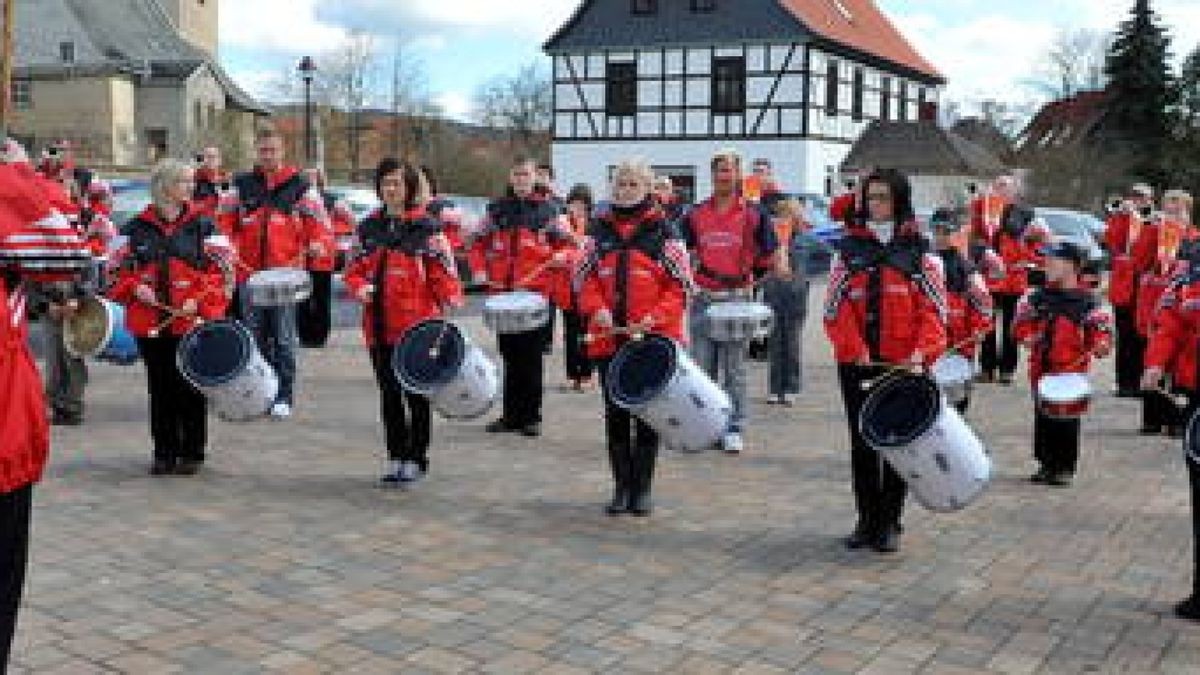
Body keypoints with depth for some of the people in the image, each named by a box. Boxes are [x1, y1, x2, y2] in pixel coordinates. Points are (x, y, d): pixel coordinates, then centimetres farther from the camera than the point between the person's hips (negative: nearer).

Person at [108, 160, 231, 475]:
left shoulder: (202, 224, 1)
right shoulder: (140, 226, 7)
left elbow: (219, 268, -2)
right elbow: (126, 268, 12)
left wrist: (200, 300, -15)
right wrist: (135, 287, -8)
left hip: (193, 319, -2)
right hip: (151, 321, 2)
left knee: (190, 387, 2)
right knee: (160, 388, 9)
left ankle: (192, 452, 14)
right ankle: (164, 452, 19)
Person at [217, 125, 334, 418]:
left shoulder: (300, 187, 3)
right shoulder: (242, 186, 9)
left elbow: (319, 224, 2)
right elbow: (224, 220, 13)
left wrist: (318, 243, -18)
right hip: (249, 273, 3)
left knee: (283, 339, 0)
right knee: (255, 338, 9)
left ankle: (284, 396, 7)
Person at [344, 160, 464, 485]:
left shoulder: (426, 228, -4)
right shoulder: (370, 227, 12)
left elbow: (444, 274, -6)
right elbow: (356, 268, 18)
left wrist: (451, 304, -16)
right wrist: (359, 287, -2)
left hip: (416, 325, -5)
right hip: (379, 326, 5)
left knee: (415, 394, 3)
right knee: (389, 393, 12)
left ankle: (416, 458, 13)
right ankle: (396, 457, 22)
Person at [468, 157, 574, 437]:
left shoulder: (548, 209, 3)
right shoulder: (497, 209, 11)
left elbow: (567, 243, 4)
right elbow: (478, 242, 17)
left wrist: (561, 256, -17)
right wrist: (479, 269, 2)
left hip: (537, 292, -3)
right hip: (502, 292, 3)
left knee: (533, 356, 1)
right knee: (510, 355, 10)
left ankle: (531, 416, 10)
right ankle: (511, 414, 18)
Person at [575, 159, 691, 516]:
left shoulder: (662, 230, -1)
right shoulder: (602, 228, 9)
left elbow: (681, 283, -3)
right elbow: (585, 277, 11)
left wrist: (656, 317, -16)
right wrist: (596, 309, -8)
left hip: (654, 339, -3)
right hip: (608, 337, 3)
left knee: (647, 413, 4)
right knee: (615, 413, 8)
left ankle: (642, 488, 15)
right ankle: (621, 486, 19)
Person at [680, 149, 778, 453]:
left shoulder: (753, 215, 0)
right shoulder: (695, 215, 7)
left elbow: (767, 258, 6)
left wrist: (748, 275, -4)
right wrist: (691, 270, 0)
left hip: (737, 299, -2)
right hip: (703, 299, 2)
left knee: (734, 368, 3)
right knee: (701, 367, 6)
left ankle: (734, 429, 10)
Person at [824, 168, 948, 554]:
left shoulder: (919, 251, 2)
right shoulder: (850, 248, 7)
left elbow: (934, 309, -3)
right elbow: (836, 307, 2)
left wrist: (921, 352, -17)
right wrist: (854, 348, -10)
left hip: (903, 366, -2)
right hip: (857, 364, 2)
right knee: (862, 442, 7)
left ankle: (890, 522, 14)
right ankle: (867, 520, 18)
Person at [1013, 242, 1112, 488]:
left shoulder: (1087, 301, -4)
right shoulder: (1038, 297, 7)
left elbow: (1101, 329, -3)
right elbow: (1021, 322, 11)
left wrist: (1101, 345, -23)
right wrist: (1027, 336, -8)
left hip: (1071, 371, -4)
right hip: (1042, 369, 4)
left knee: (1067, 420, 1)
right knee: (1043, 418, 10)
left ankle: (1065, 468, 11)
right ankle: (1046, 464, 22)